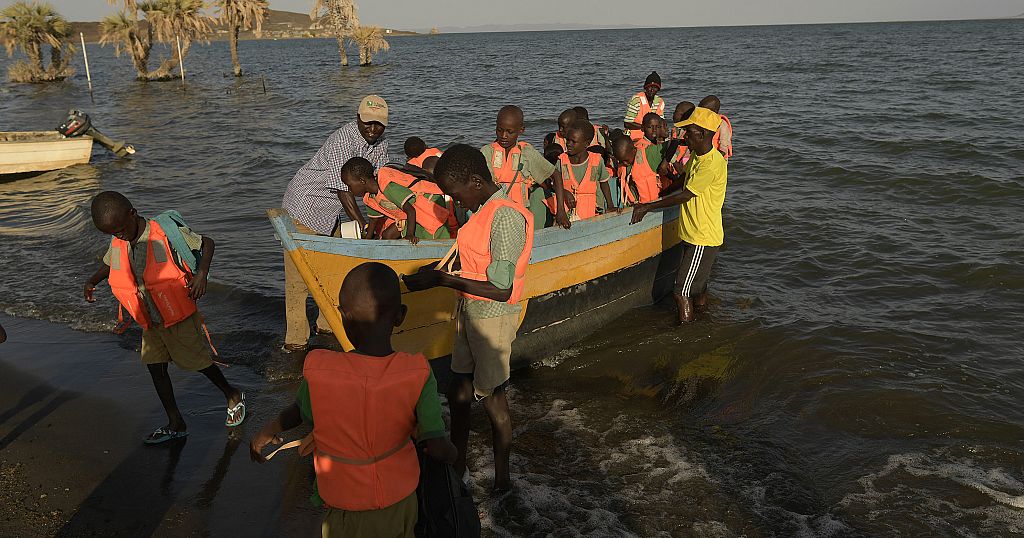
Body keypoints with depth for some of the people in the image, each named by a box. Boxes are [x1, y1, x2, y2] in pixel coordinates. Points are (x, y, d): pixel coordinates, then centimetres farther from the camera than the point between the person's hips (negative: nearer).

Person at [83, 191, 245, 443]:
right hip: (151, 321, 6)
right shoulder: (117, 243, -4)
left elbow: (206, 242, -11)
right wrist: (92, 282, -1)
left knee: (198, 362, 5)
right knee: (155, 367, 7)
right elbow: (109, 263, 18)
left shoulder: (167, 232, -22)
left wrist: (201, 273, -26)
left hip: (180, 317, -6)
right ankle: (176, 424, 18)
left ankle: (233, 396, 30)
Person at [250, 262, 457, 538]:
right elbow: (438, 449, -24)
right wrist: (451, 452, 0)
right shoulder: (418, 374, -25)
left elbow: (301, 412, -4)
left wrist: (271, 428, 17)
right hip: (398, 501, 1)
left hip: (343, 506, 0)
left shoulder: (317, 370, -25)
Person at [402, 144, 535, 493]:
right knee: (458, 392, 19)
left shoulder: (506, 217, -24)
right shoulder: (484, 209, 5)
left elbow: (501, 290, -27)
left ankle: (502, 479, 24)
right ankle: (457, 465, 39)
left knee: (492, 399, 6)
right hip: (469, 311, 9)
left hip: (493, 317, -9)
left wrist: (443, 280, -23)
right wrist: (438, 272, 0)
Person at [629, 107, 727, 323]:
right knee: (698, 285, 20)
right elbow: (684, 184, 24)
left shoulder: (712, 164, -23)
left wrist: (647, 207, -16)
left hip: (703, 238, -9)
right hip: (693, 234, 10)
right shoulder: (696, 155, 7)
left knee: (682, 292, -8)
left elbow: (684, 195, -22)